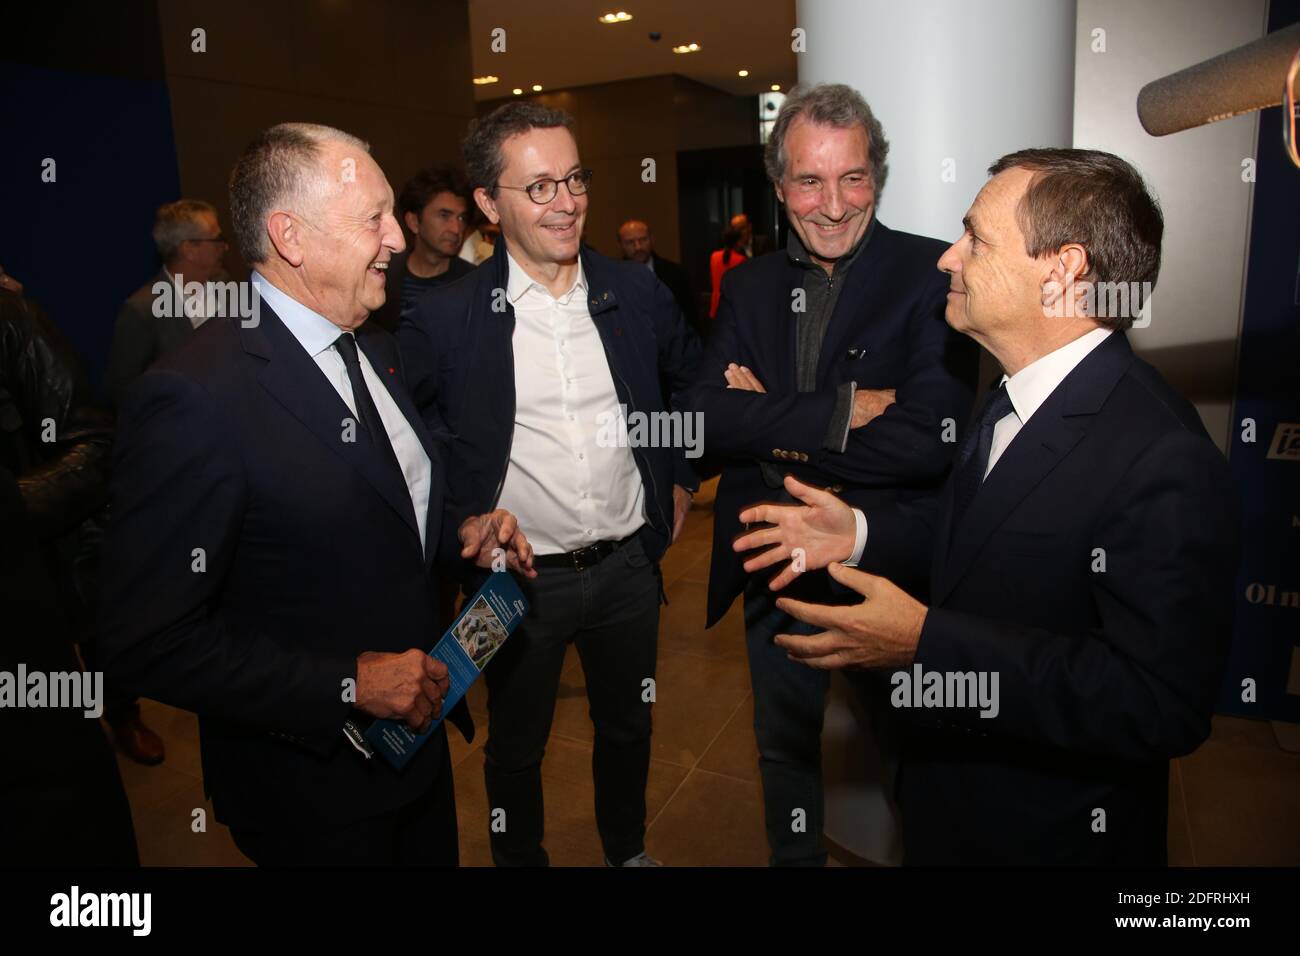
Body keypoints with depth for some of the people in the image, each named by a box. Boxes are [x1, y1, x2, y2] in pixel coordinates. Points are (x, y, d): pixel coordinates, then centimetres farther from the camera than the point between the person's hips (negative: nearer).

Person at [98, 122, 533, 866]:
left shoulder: (376, 350, 2)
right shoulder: (195, 398, -25)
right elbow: (152, 642, -23)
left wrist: (460, 532, -5)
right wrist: (348, 685, -23)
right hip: (314, 789, -7)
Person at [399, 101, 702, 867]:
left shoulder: (637, 293, -3)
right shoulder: (447, 319, -12)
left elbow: (693, 380, 14)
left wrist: (681, 479, 9)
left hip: (629, 564, 3)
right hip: (519, 574, -3)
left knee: (628, 727, 23)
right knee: (516, 750, 17)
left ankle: (629, 849, 50)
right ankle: (521, 860, 45)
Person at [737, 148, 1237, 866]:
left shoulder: (1164, 462, -30)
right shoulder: (1019, 392, -2)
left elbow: (1163, 706, -32)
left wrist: (925, 641, -33)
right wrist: (862, 531, -2)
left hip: (1049, 832, -7)